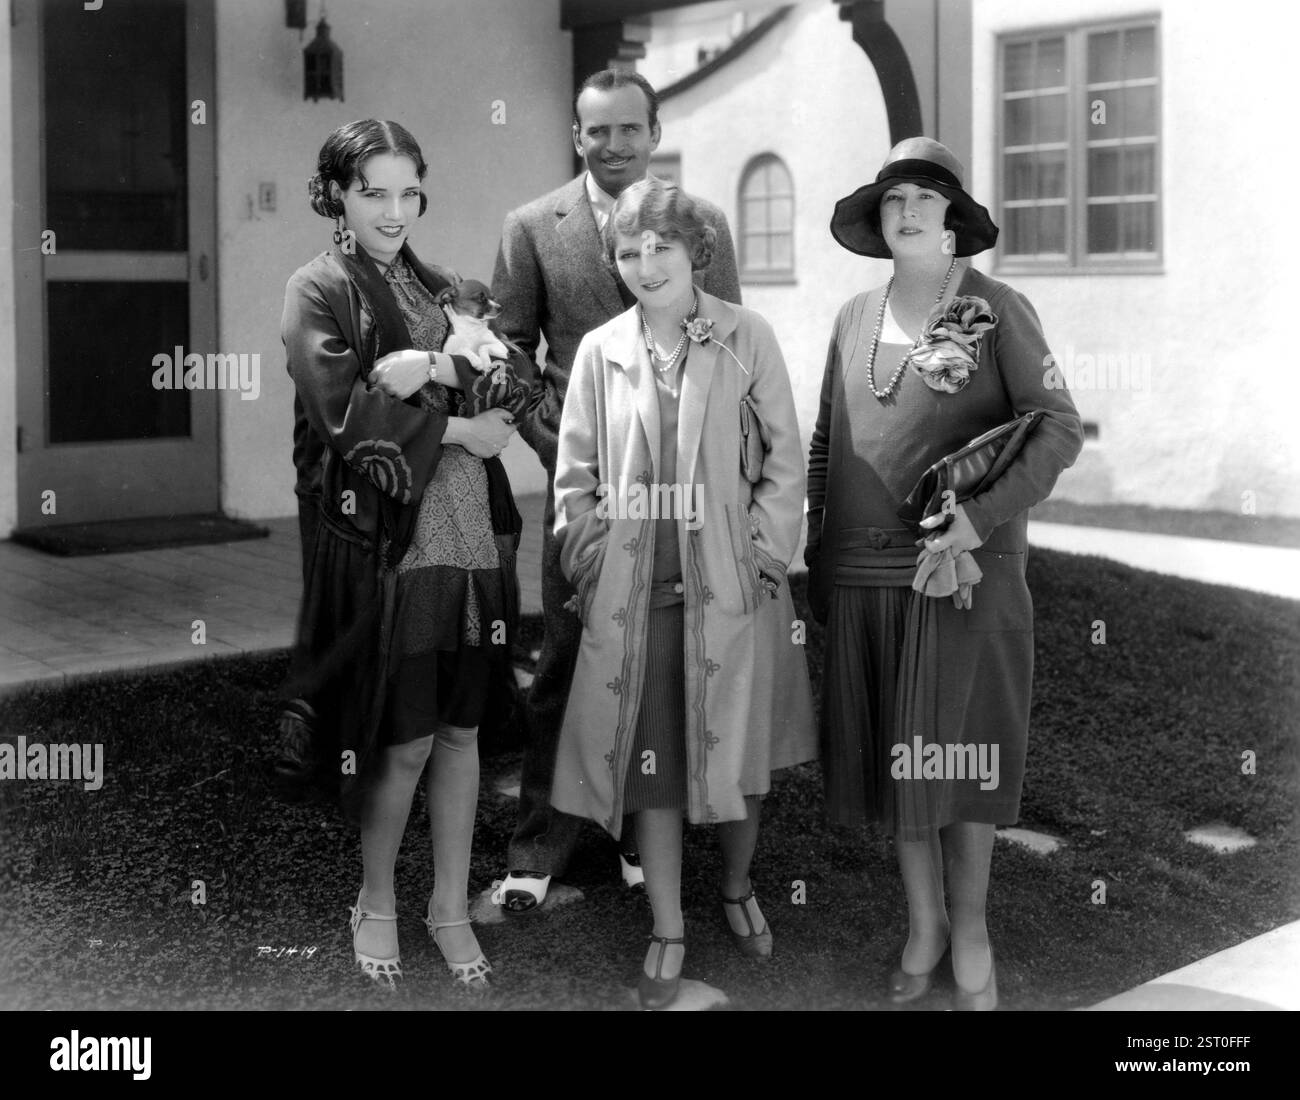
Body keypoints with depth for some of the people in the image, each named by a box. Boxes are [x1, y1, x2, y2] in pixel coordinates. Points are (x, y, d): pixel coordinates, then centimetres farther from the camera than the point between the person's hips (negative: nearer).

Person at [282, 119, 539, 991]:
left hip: (470, 534, 5)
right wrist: (458, 429, -10)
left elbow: (522, 382, 4)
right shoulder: (319, 291, -2)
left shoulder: (437, 288, 15)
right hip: (386, 542, -5)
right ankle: (376, 904, 23)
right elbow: (347, 425, -13)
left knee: (462, 730, 10)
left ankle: (452, 907, 23)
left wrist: (438, 368, -12)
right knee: (406, 741, 1)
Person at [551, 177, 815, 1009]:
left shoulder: (747, 337, -2)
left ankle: (738, 889, 37)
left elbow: (786, 458, 1)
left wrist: (764, 550, -6)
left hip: (731, 586, -1)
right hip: (632, 591, 1)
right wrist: (594, 567, 1)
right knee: (650, 762, 6)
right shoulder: (600, 350, 4)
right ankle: (668, 932, 19)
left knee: (740, 755, 9)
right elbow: (576, 477, 8)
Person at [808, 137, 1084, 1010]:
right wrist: (816, 555, 10)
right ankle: (923, 921, 25)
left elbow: (1060, 430, -9)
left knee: (955, 749, 2)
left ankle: (971, 930, 19)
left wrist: (981, 517, -19)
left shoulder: (996, 310, -3)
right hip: (862, 575, 4)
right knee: (888, 752, 9)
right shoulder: (855, 319, 10)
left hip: (965, 570, -4)